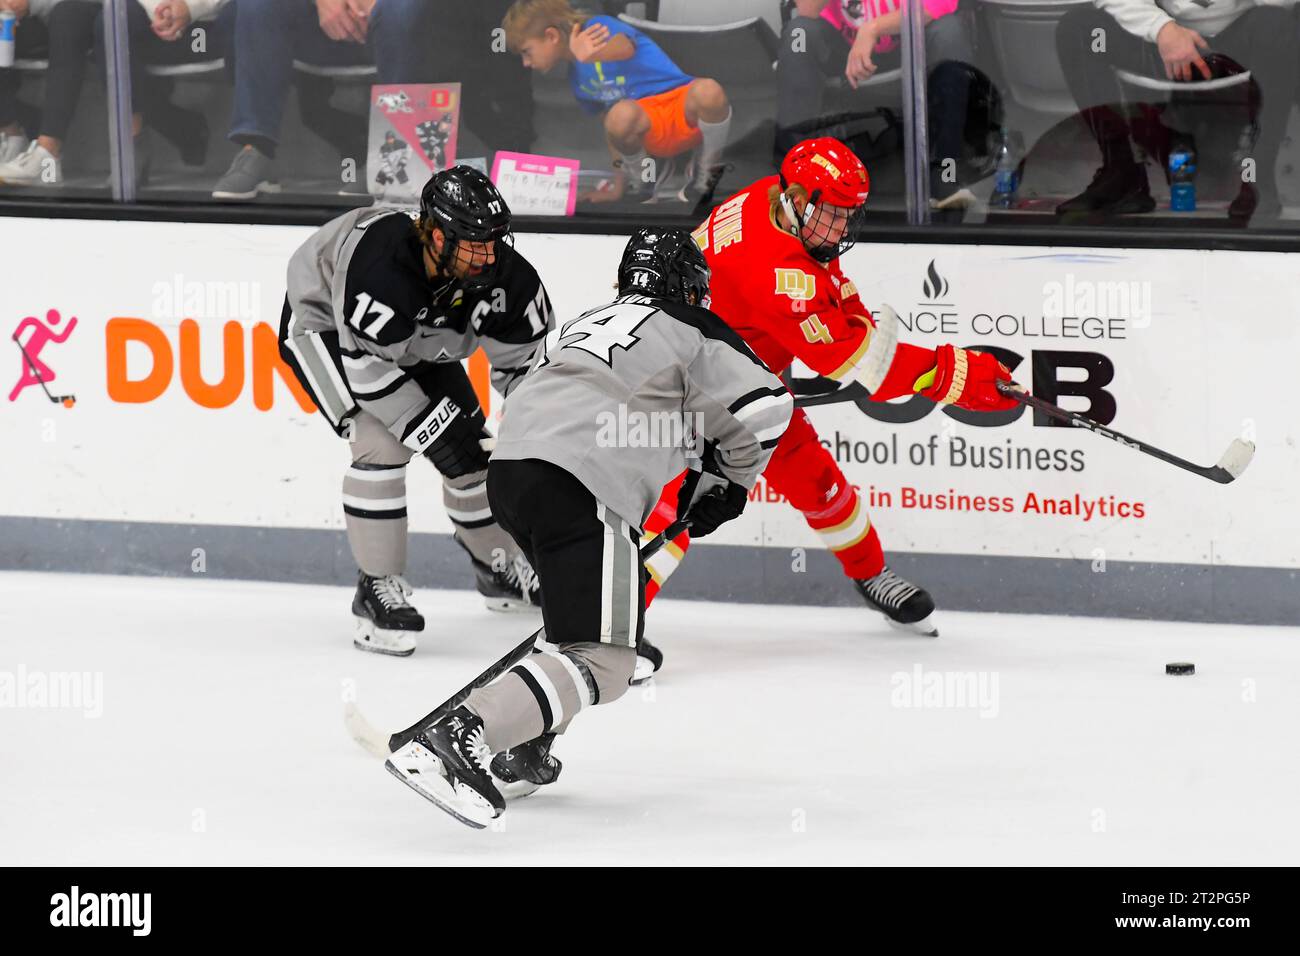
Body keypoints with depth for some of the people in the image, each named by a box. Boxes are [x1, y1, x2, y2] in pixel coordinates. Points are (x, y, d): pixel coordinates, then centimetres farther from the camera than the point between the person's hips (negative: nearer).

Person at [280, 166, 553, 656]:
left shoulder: (502, 276, -25)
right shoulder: (378, 265, -43)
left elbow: (526, 363, -12)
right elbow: (368, 368, -36)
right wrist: (436, 431, -33)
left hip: (416, 334, 6)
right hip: (324, 323, -6)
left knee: (474, 447, 7)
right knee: (382, 442, -26)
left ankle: (501, 570, 32)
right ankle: (378, 590, -15)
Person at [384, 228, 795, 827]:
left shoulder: (591, 323, 32)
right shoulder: (694, 332, 12)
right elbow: (763, 408, 4)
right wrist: (728, 484, 20)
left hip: (509, 468, 8)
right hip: (583, 486, -8)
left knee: (582, 620, 31)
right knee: (601, 661, -13)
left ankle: (525, 747, 20)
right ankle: (457, 739, -32)